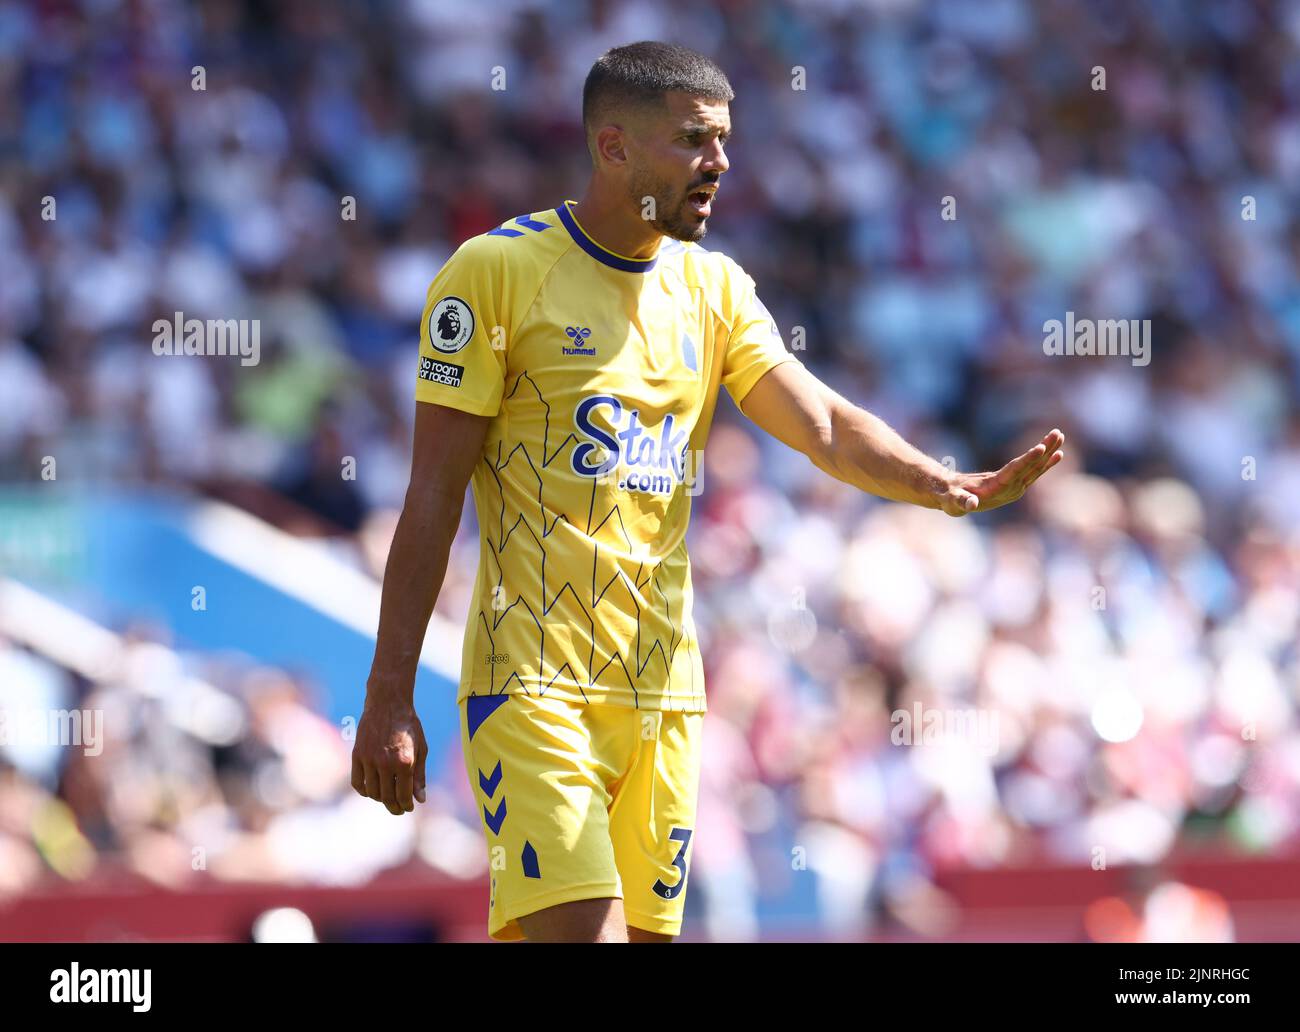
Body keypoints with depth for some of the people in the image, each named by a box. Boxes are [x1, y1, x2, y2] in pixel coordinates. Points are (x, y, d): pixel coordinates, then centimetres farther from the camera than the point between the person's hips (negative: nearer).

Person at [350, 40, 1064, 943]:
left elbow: (824, 424, 2)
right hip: (535, 683, -6)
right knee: (581, 931, -20)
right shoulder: (498, 270, -5)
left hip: (662, 685, 6)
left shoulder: (714, 289, 12)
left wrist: (951, 489, -19)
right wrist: (389, 698, -9)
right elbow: (435, 492, -5)